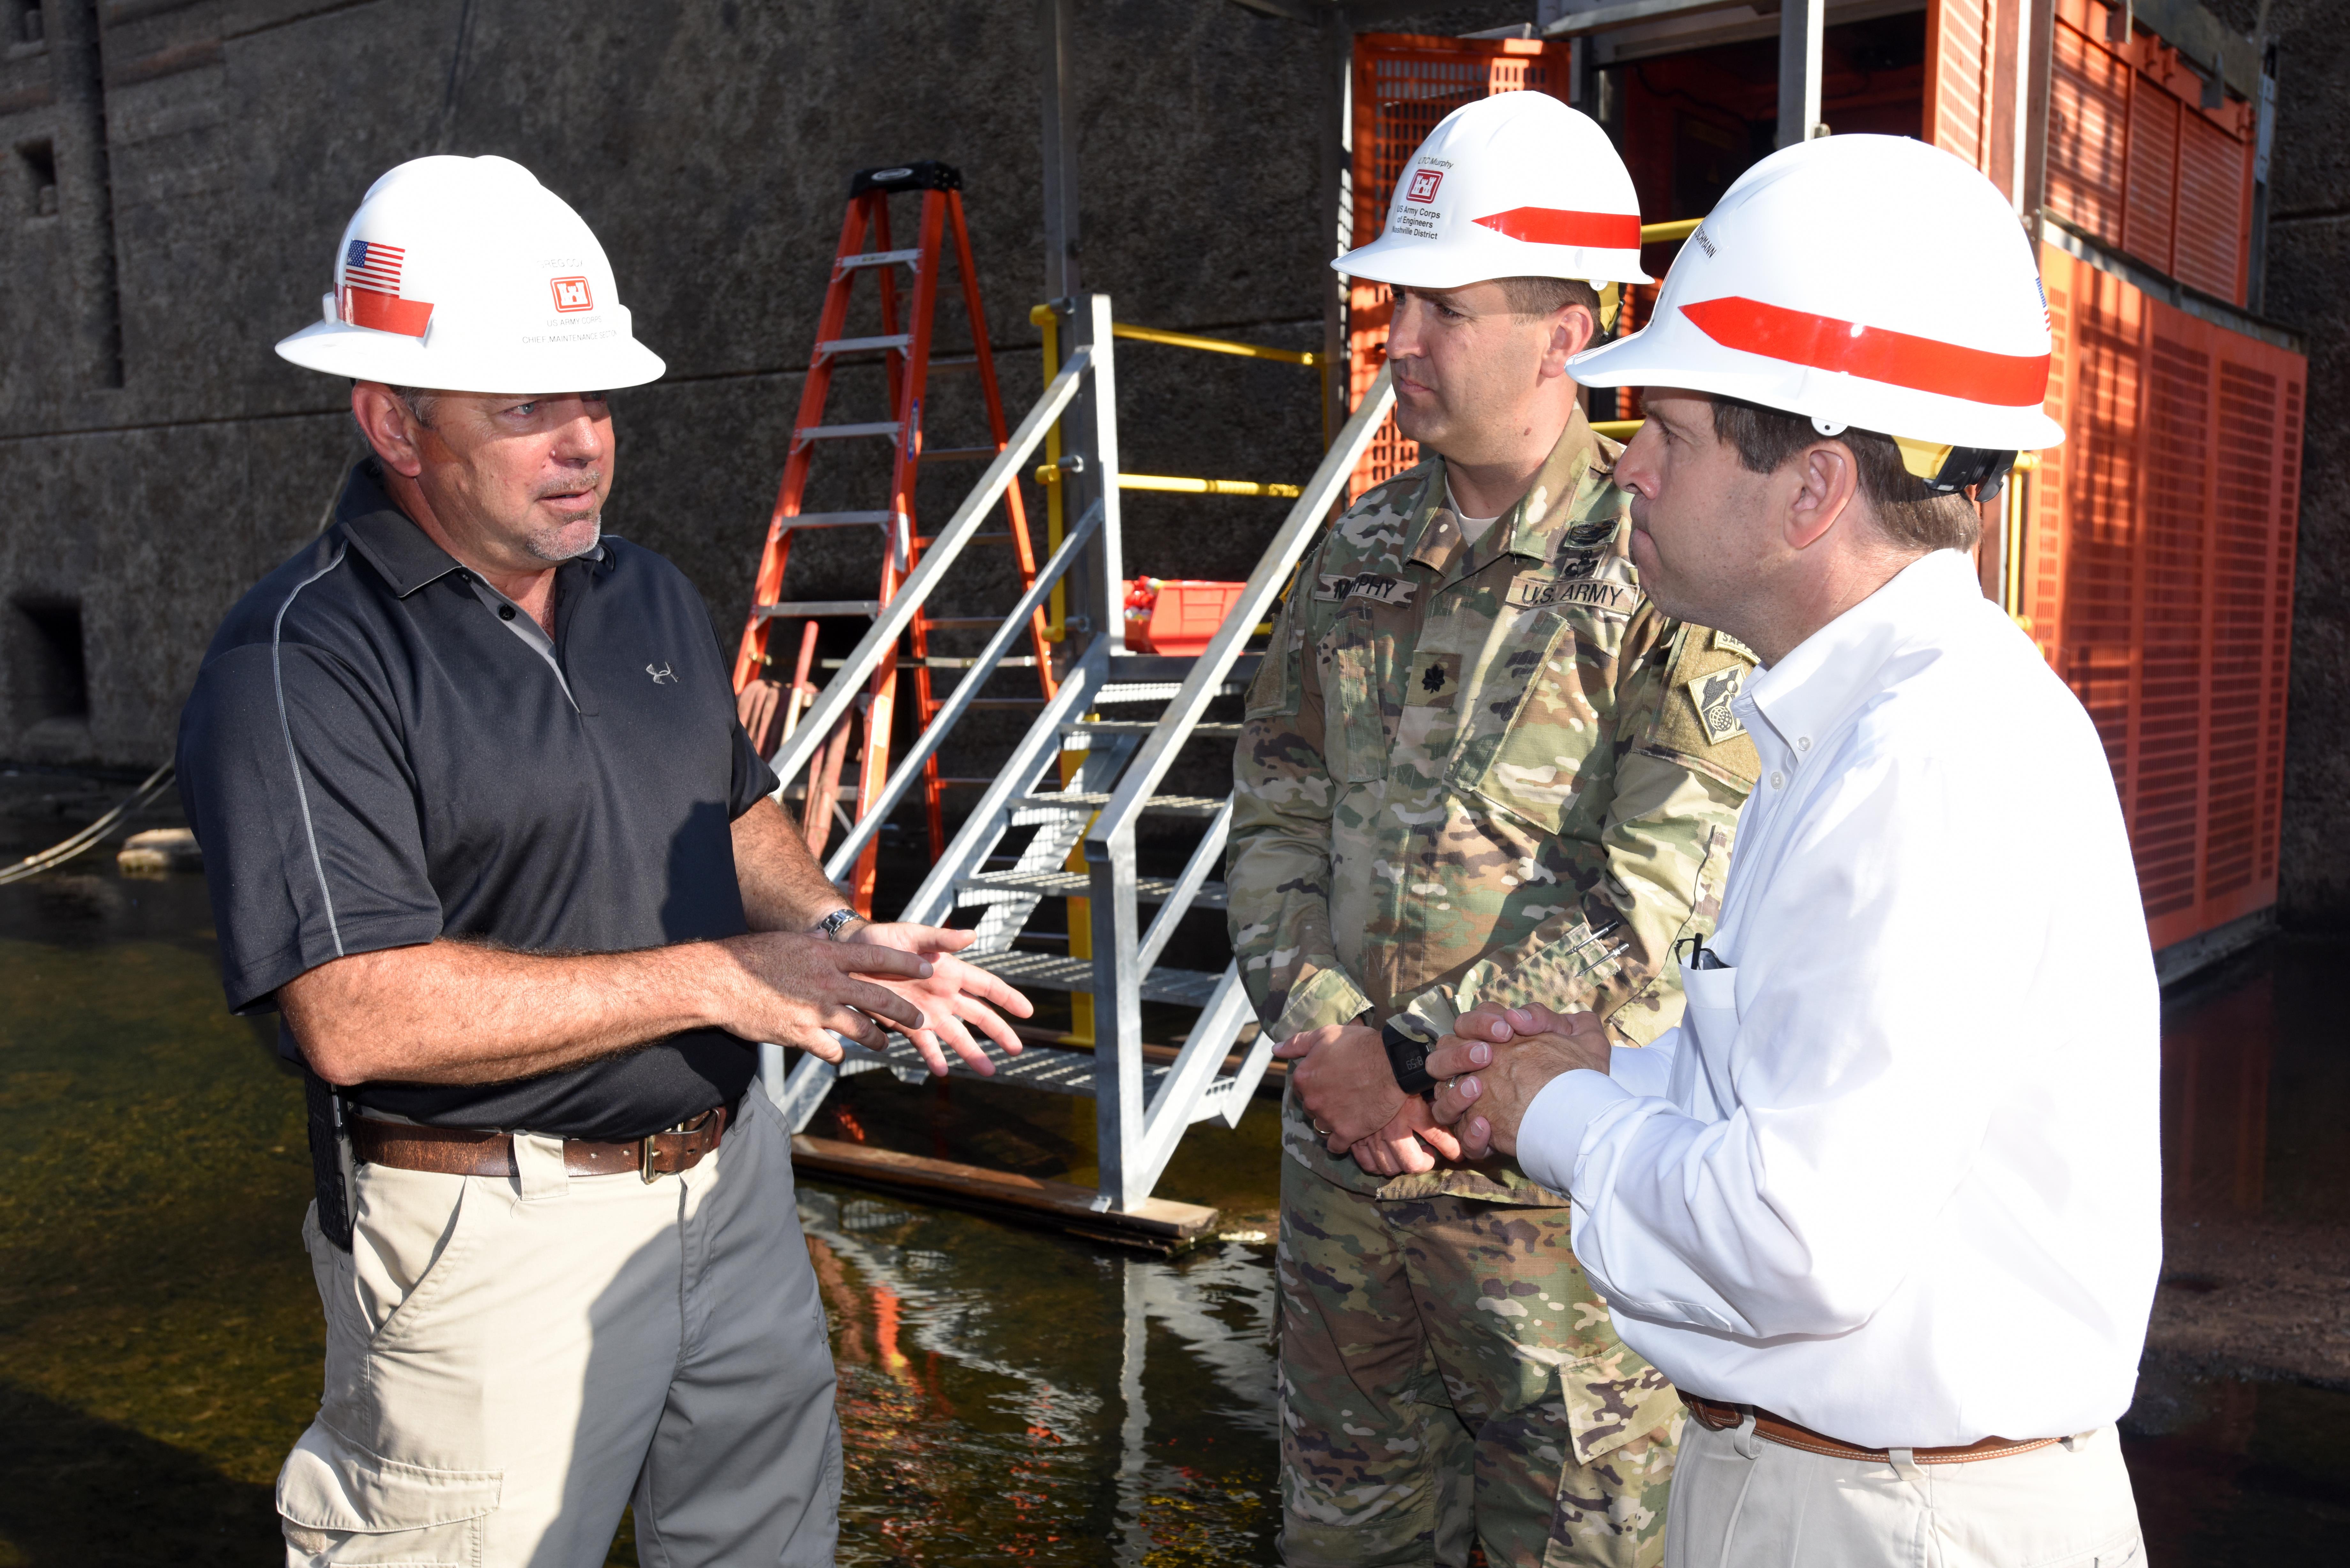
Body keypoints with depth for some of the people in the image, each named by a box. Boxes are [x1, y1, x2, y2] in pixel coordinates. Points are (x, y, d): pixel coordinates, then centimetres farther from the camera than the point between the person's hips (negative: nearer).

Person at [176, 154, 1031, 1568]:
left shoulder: (650, 593, 7)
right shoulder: (303, 664, -17)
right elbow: (357, 1015, -24)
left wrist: (840, 939, -3)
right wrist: (714, 980, -22)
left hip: (732, 1178, 7)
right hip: (497, 1237, -7)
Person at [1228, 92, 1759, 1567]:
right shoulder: (1363, 550, 8)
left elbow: (1651, 894, -18)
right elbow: (1277, 807, 7)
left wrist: (1421, 1057, -15)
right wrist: (1320, 1029, -7)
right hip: (1340, 1142, 6)